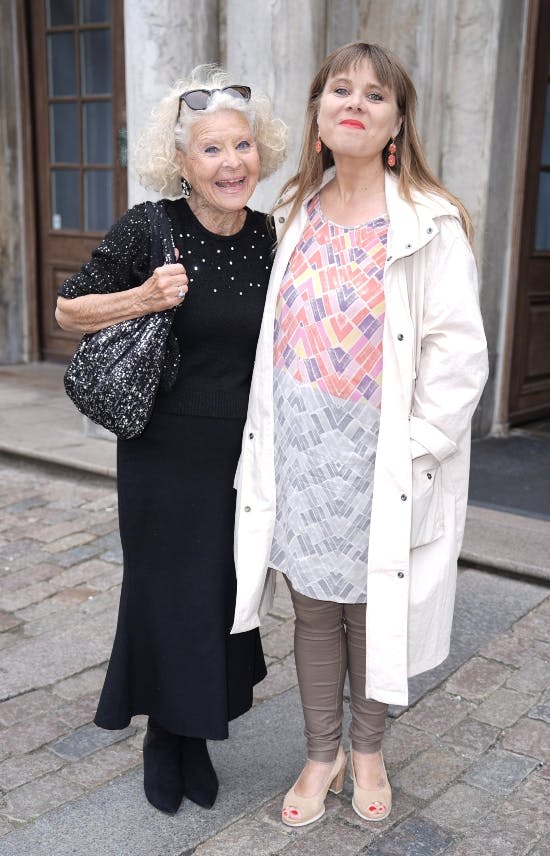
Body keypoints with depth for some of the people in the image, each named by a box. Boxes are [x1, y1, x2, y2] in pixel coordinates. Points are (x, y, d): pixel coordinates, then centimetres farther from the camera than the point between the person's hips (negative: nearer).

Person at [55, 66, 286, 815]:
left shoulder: (264, 234, 0)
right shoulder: (148, 228, -13)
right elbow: (69, 309, -5)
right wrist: (144, 298, -21)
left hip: (241, 452, 4)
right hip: (165, 451, -4)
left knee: (224, 592, 13)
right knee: (166, 591, 9)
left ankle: (196, 735, 36)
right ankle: (161, 736, 33)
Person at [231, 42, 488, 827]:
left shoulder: (431, 224, -9)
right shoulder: (295, 217, 7)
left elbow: (459, 353, -11)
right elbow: (276, 337, 11)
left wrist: (414, 449, -13)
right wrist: (267, 437, 6)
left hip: (379, 460, -4)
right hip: (299, 455, 4)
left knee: (372, 609, 11)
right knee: (314, 608, 13)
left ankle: (369, 749, 36)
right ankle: (323, 753, 34)